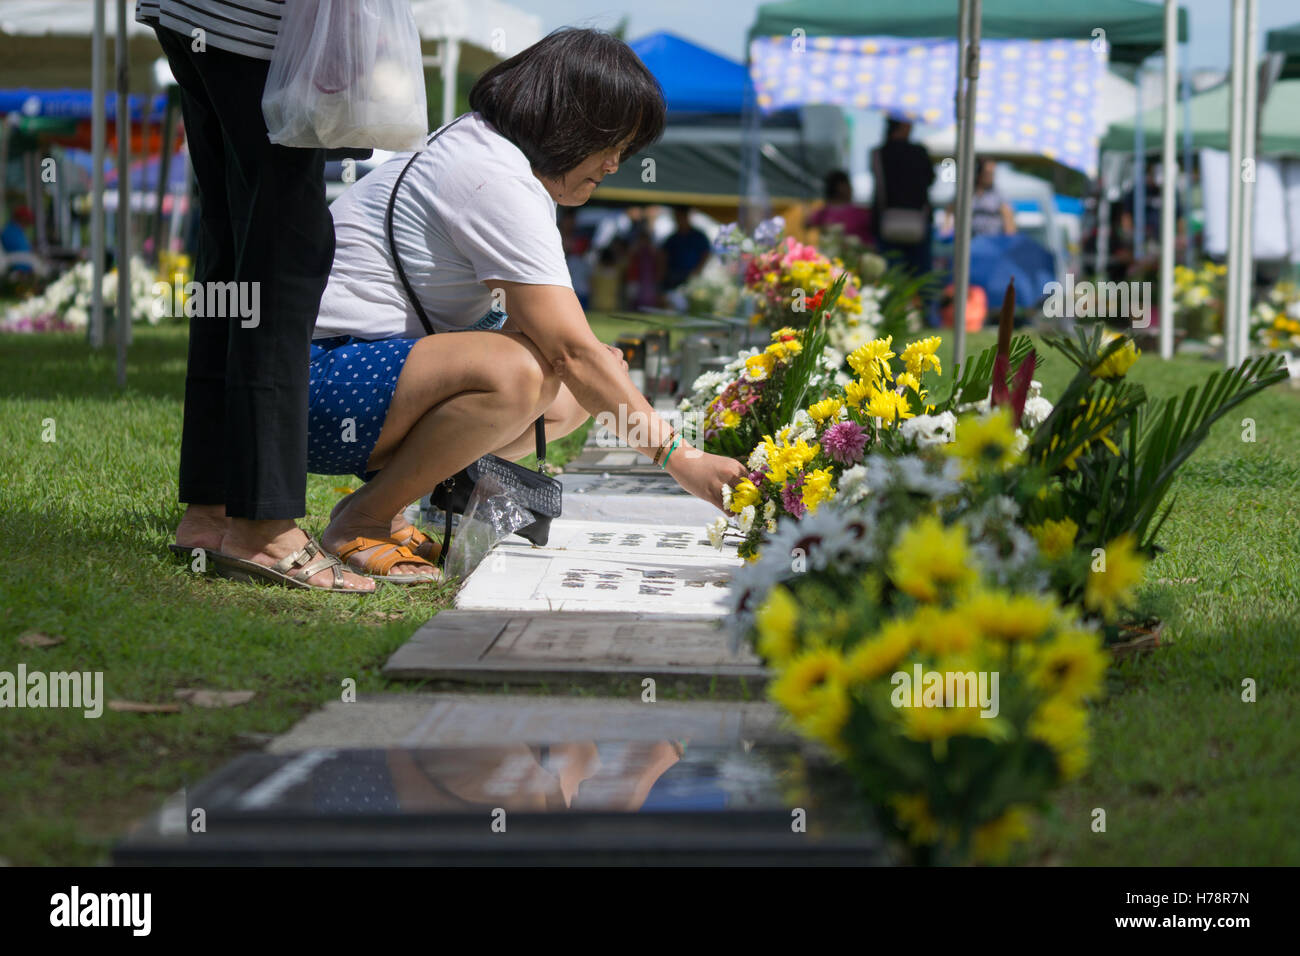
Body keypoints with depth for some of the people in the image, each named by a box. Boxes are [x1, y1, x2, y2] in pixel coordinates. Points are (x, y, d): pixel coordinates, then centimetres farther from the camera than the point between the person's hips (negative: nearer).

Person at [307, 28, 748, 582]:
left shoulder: (481, 147, 14)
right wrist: (678, 458, -21)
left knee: (574, 396, 5)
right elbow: (573, 352, -23)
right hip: (318, 373, -11)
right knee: (512, 374, -34)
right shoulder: (498, 182, -19)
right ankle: (359, 523, -15)